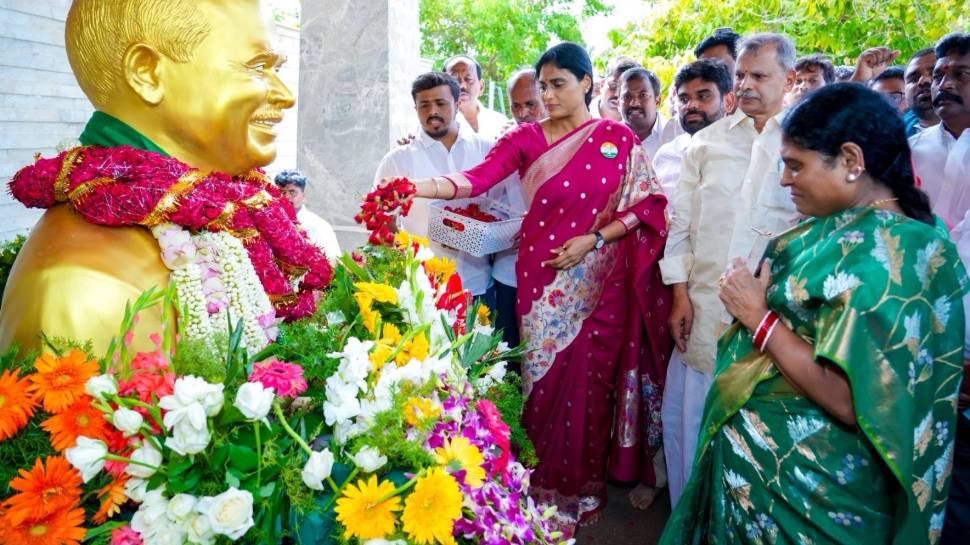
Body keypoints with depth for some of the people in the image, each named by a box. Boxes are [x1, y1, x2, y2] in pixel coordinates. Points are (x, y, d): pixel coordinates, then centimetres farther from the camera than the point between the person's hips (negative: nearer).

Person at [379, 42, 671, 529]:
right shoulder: (525, 138, 1)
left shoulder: (619, 138, 3)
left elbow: (647, 204, 2)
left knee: (591, 380, 4)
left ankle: (584, 486, 25)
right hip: (543, 275, 0)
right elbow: (475, 180, -13)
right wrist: (414, 187, -29)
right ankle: (546, 487, 23)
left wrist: (596, 238, -11)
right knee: (545, 378, 4)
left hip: (599, 279, 0)